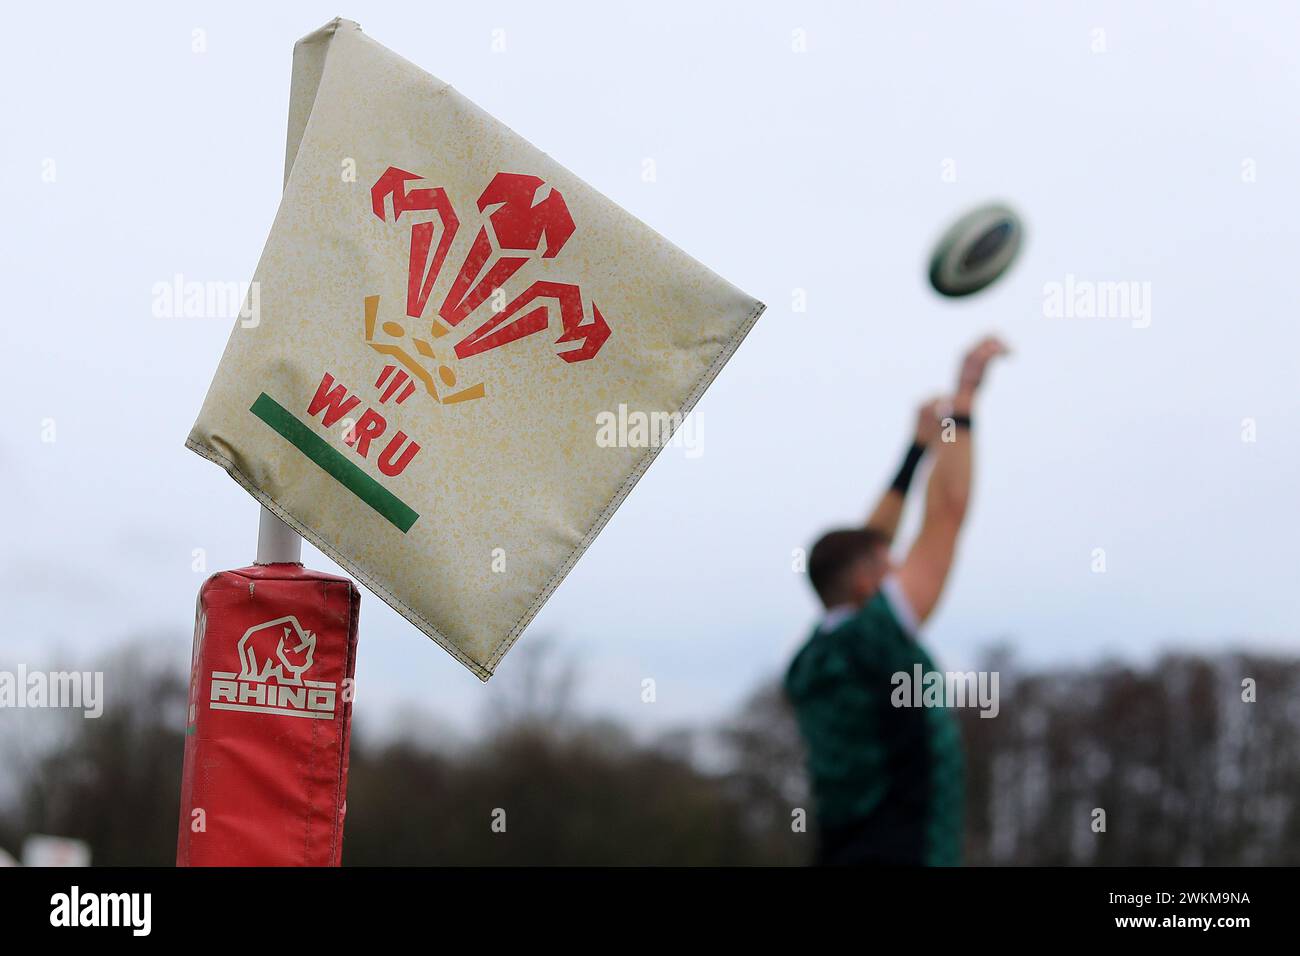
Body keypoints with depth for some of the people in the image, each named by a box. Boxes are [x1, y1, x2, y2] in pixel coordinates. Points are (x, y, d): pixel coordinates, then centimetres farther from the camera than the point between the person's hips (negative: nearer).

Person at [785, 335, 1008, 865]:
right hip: (902, 852, -9)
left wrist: (919, 448, 32)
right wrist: (964, 399, 4)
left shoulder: (811, 664, 12)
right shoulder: (870, 638, -8)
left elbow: (865, 548, 26)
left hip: (841, 856, 9)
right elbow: (946, 515, -5)